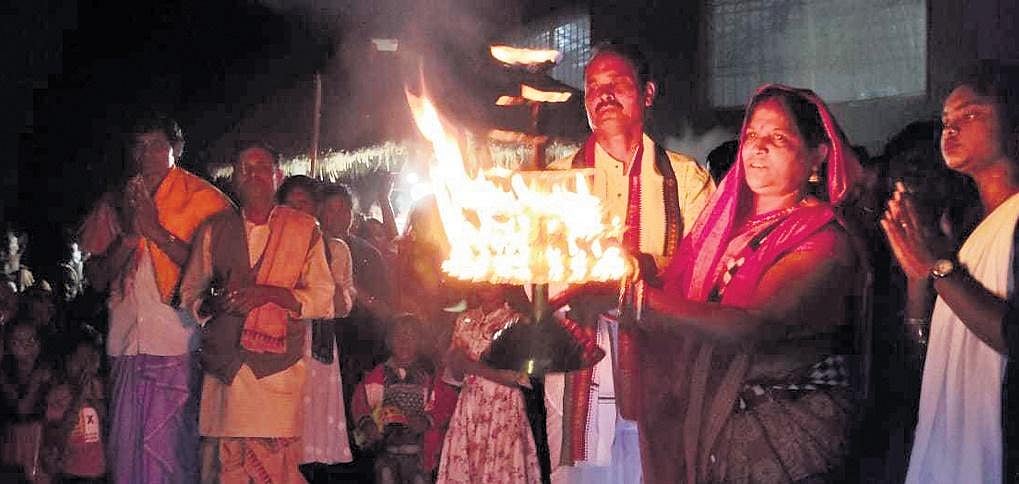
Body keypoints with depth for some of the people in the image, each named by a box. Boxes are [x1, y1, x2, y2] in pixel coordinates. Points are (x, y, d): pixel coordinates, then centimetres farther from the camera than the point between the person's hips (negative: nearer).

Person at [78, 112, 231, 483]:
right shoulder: (114, 204, 16)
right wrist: (128, 236, -5)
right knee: (125, 446, 4)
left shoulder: (202, 198, 3)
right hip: (128, 342, 5)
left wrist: (156, 231, -10)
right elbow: (96, 278, 12)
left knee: (169, 448, -9)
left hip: (178, 344, -4)